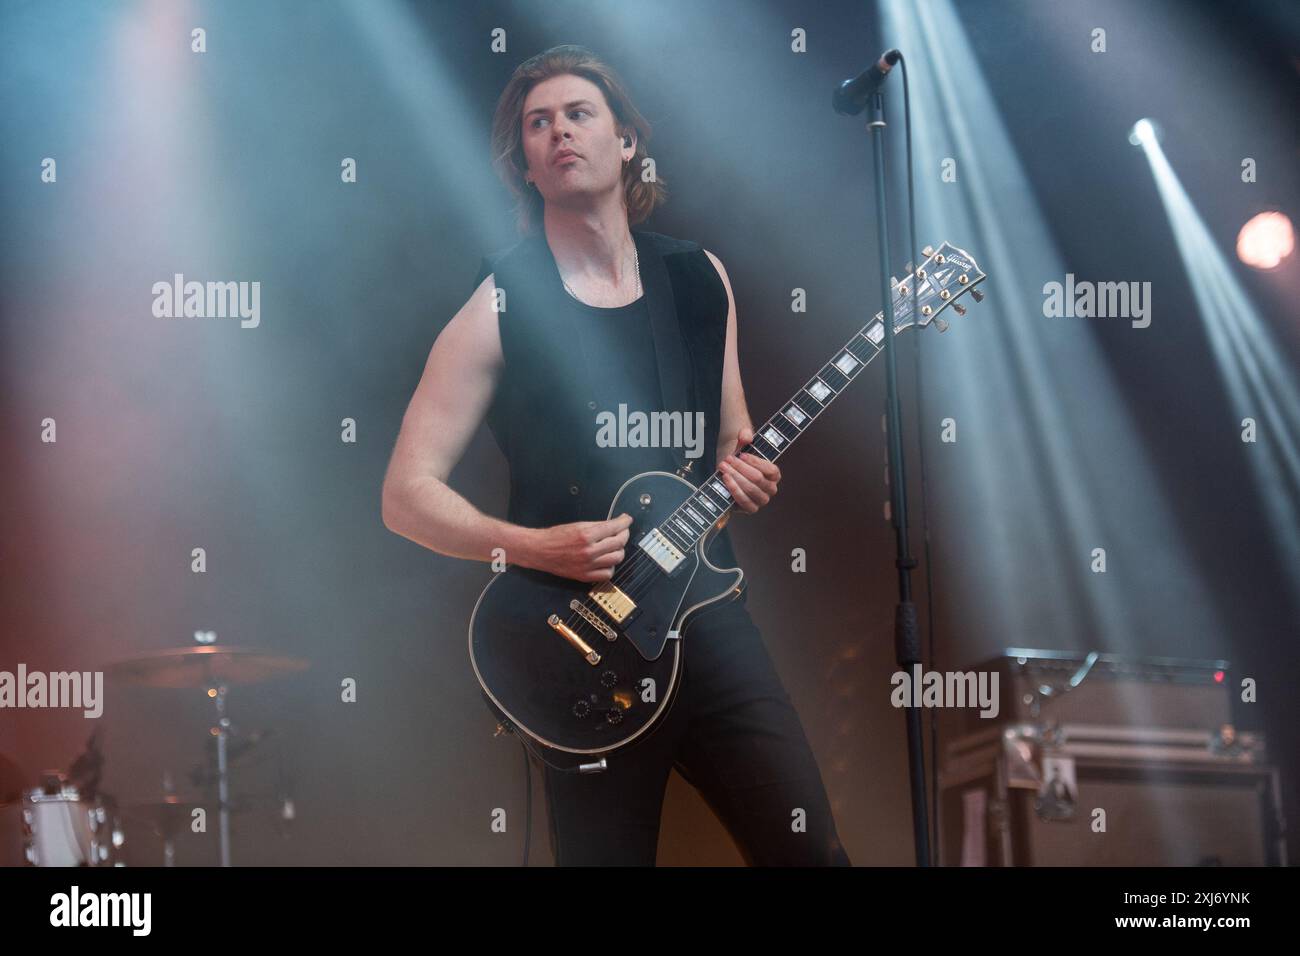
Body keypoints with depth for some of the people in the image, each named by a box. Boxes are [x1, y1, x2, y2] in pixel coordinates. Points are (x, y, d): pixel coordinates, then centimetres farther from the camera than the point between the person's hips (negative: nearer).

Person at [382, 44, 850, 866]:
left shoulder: (701, 279, 9)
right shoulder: (499, 304, -5)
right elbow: (407, 493, -6)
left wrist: (743, 473, -2)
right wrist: (535, 547, -20)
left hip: (709, 607, 4)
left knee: (812, 851, 0)